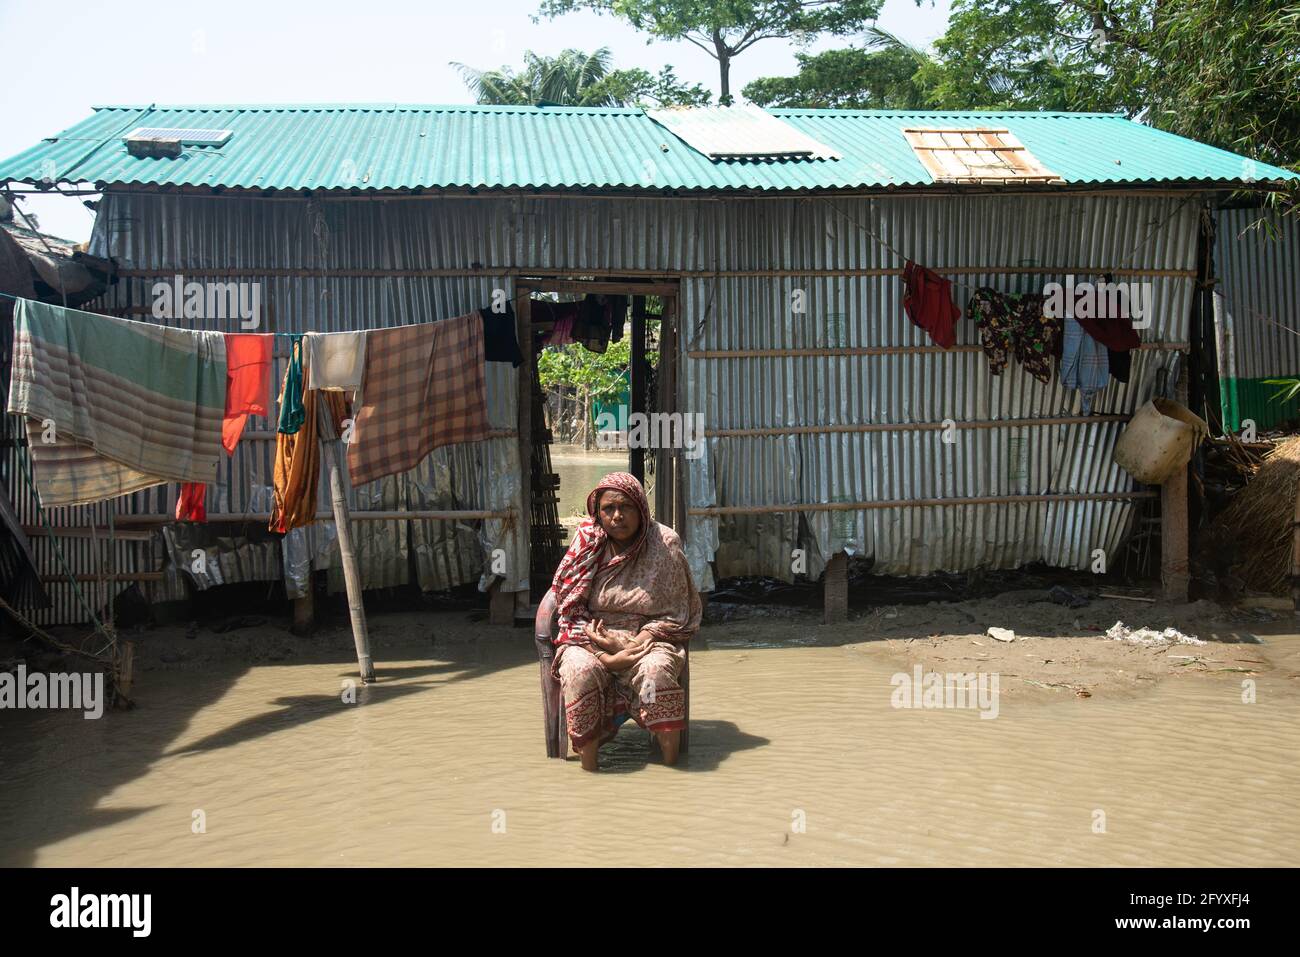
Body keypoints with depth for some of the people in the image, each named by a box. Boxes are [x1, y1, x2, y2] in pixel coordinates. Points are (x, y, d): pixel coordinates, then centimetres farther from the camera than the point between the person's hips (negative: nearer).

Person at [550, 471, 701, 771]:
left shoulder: (664, 544, -4)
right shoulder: (587, 542, 0)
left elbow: (674, 615, -3)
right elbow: (570, 608, 1)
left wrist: (633, 648, -17)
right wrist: (604, 649, -16)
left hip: (647, 639, -1)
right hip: (593, 637, 1)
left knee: (656, 670, -34)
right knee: (579, 671, -32)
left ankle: (672, 766, -27)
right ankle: (588, 768, -25)